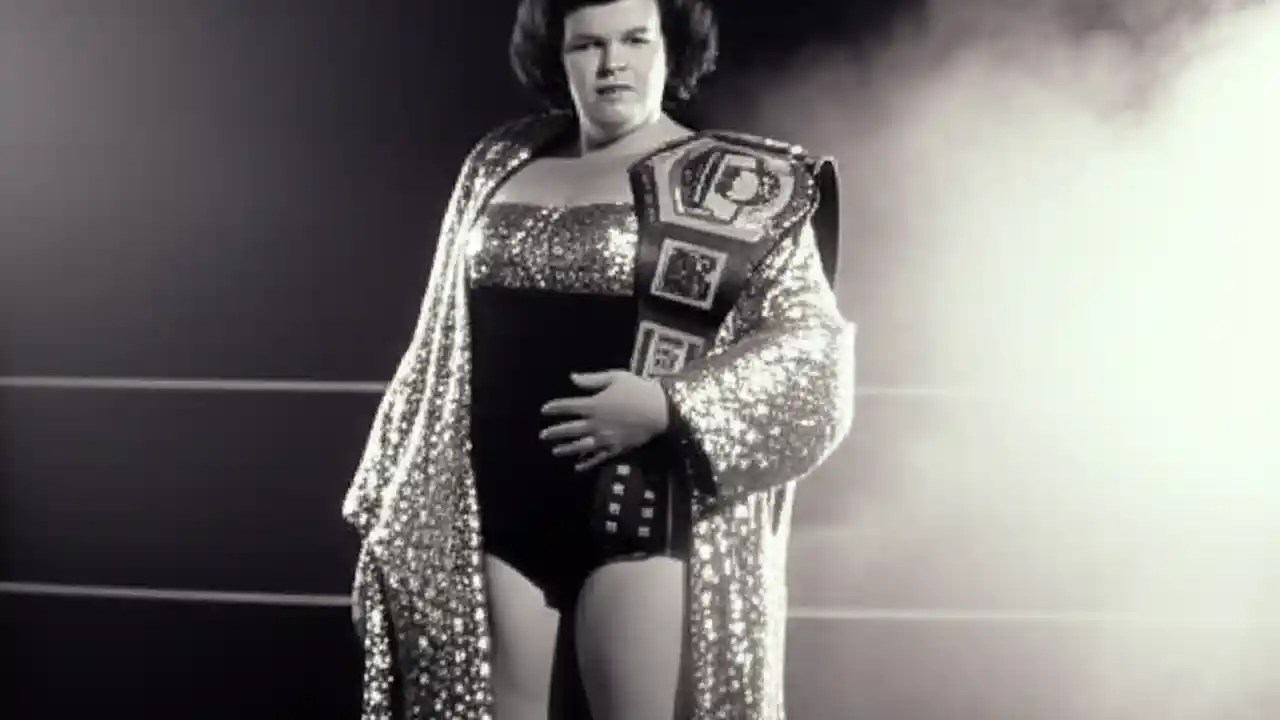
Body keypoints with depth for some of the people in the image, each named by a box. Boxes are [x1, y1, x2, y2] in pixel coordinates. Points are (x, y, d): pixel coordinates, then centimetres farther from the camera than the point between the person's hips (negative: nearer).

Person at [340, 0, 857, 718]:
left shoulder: (739, 186, -1)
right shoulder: (501, 164, 13)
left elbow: (808, 345, -7)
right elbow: (446, 347, 17)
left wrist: (667, 407, -20)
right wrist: (394, 503, 16)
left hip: (647, 517, -4)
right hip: (503, 518, 4)